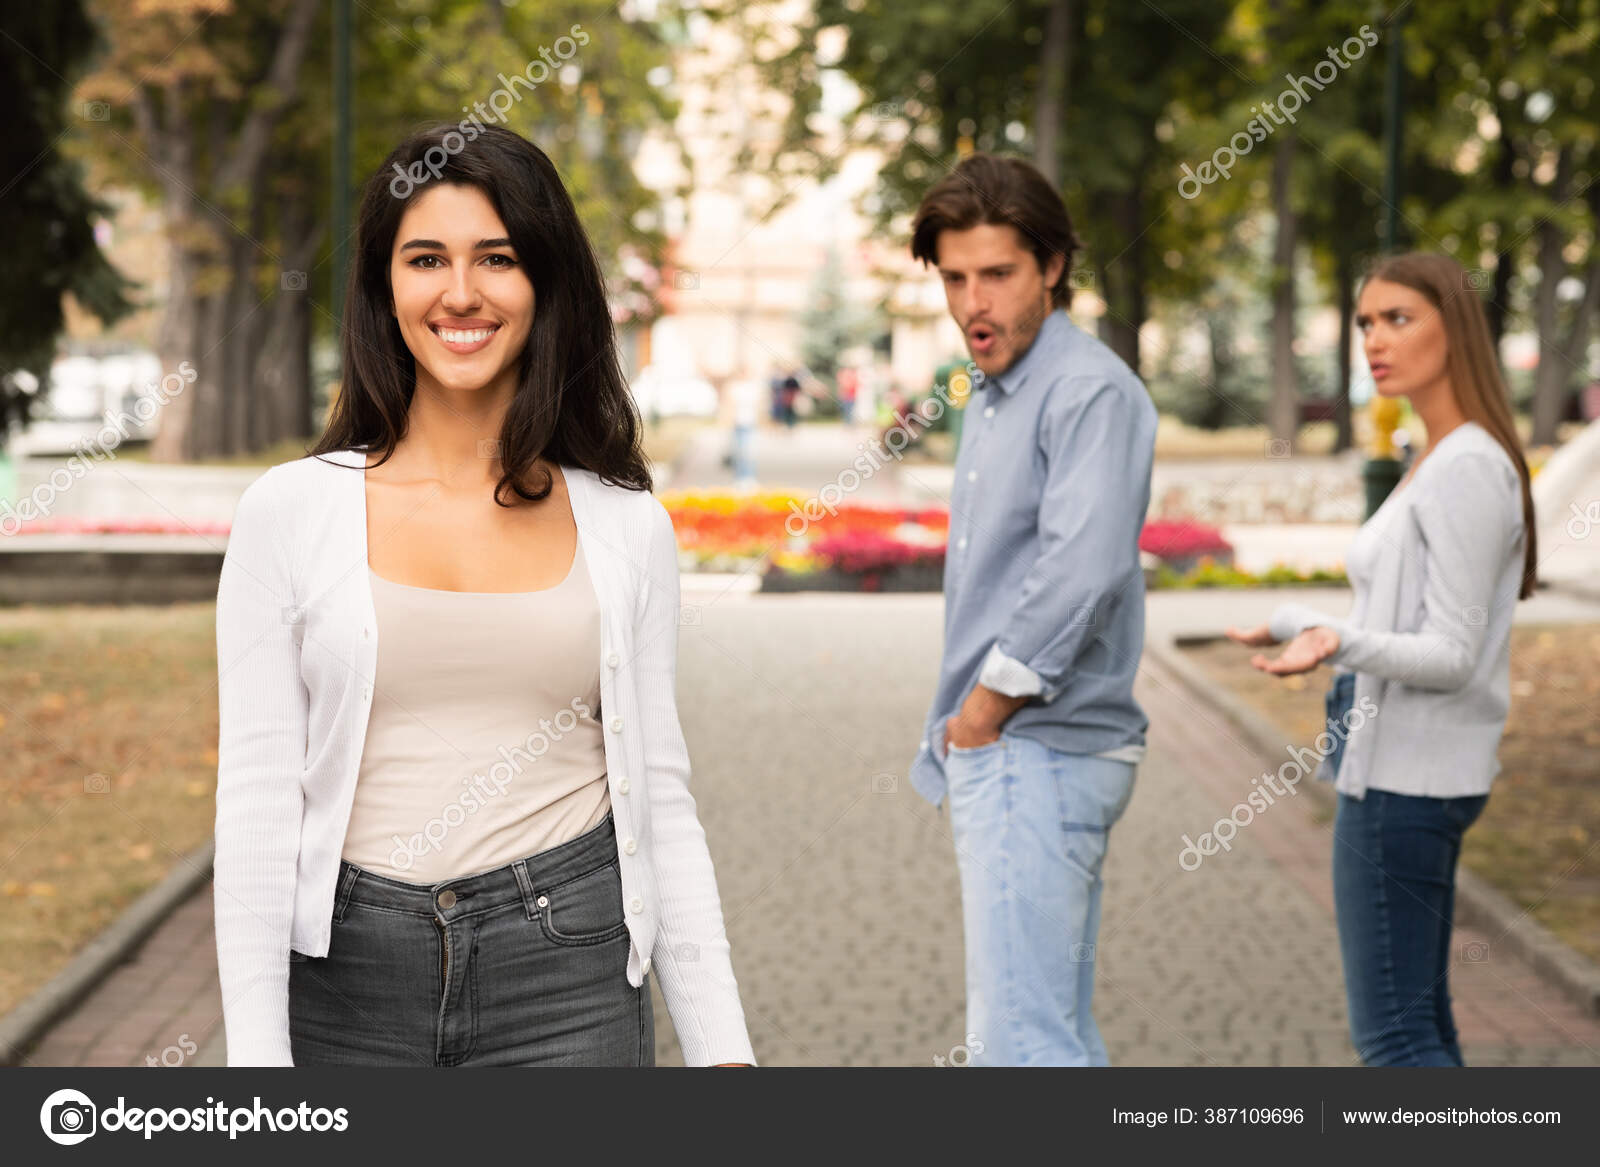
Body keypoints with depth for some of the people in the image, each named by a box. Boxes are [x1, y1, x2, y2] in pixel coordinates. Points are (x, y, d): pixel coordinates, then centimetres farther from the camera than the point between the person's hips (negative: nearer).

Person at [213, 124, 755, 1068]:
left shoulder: (628, 530, 5)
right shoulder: (291, 513, 1)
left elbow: (660, 796, 7)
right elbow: (257, 800, -2)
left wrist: (724, 1048, 2)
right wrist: (255, 1052, -8)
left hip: (568, 985, 0)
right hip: (348, 982, 0)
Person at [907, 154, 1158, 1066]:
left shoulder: (1091, 390, -14)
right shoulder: (995, 395, 18)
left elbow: (1085, 567, -26)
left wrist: (985, 708, -16)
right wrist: (960, 732, 15)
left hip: (1040, 754, -10)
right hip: (1003, 754, 10)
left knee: (1019, 1042, -12)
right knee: (1056, 1033, 15)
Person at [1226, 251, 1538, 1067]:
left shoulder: (1469, 469, -16)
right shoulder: (1446, 462, 13)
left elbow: (1451, 656, -19)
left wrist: (1339, 644, -36)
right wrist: (1291, 625, 33)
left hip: (1402, 781, -10)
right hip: (1408, 774, 10)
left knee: (1393, 1037, -6)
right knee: (1417, 1027, 13)